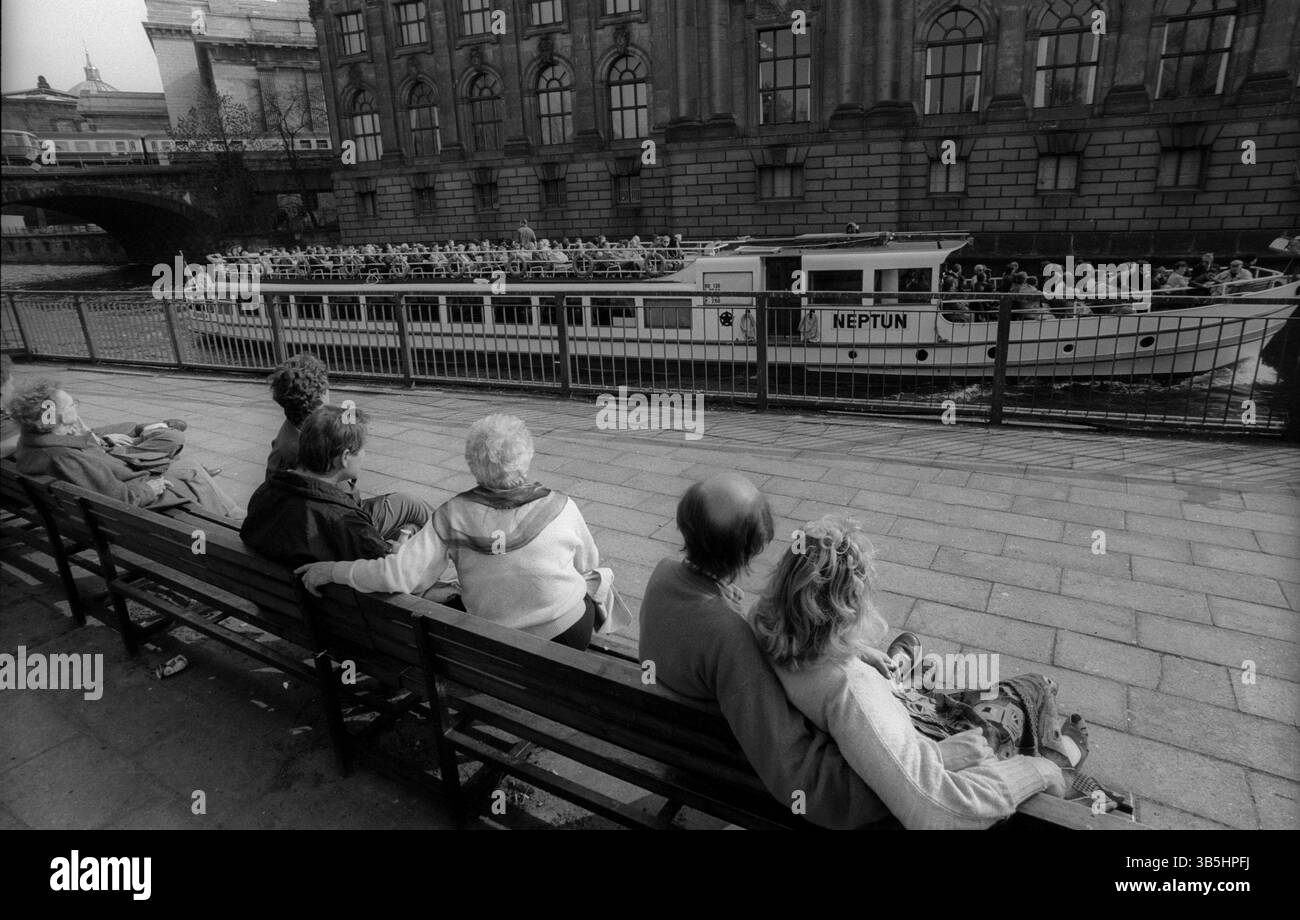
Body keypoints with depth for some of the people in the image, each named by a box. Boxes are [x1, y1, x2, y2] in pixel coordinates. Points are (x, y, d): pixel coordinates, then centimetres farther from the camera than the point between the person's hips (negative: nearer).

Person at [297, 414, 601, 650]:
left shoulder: (453, 516, -18)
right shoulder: (560, 507, -18)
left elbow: (399, 575, -22)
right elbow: (587, 564, -2)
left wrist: (333, 570, -8)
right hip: (569, 636, -1)